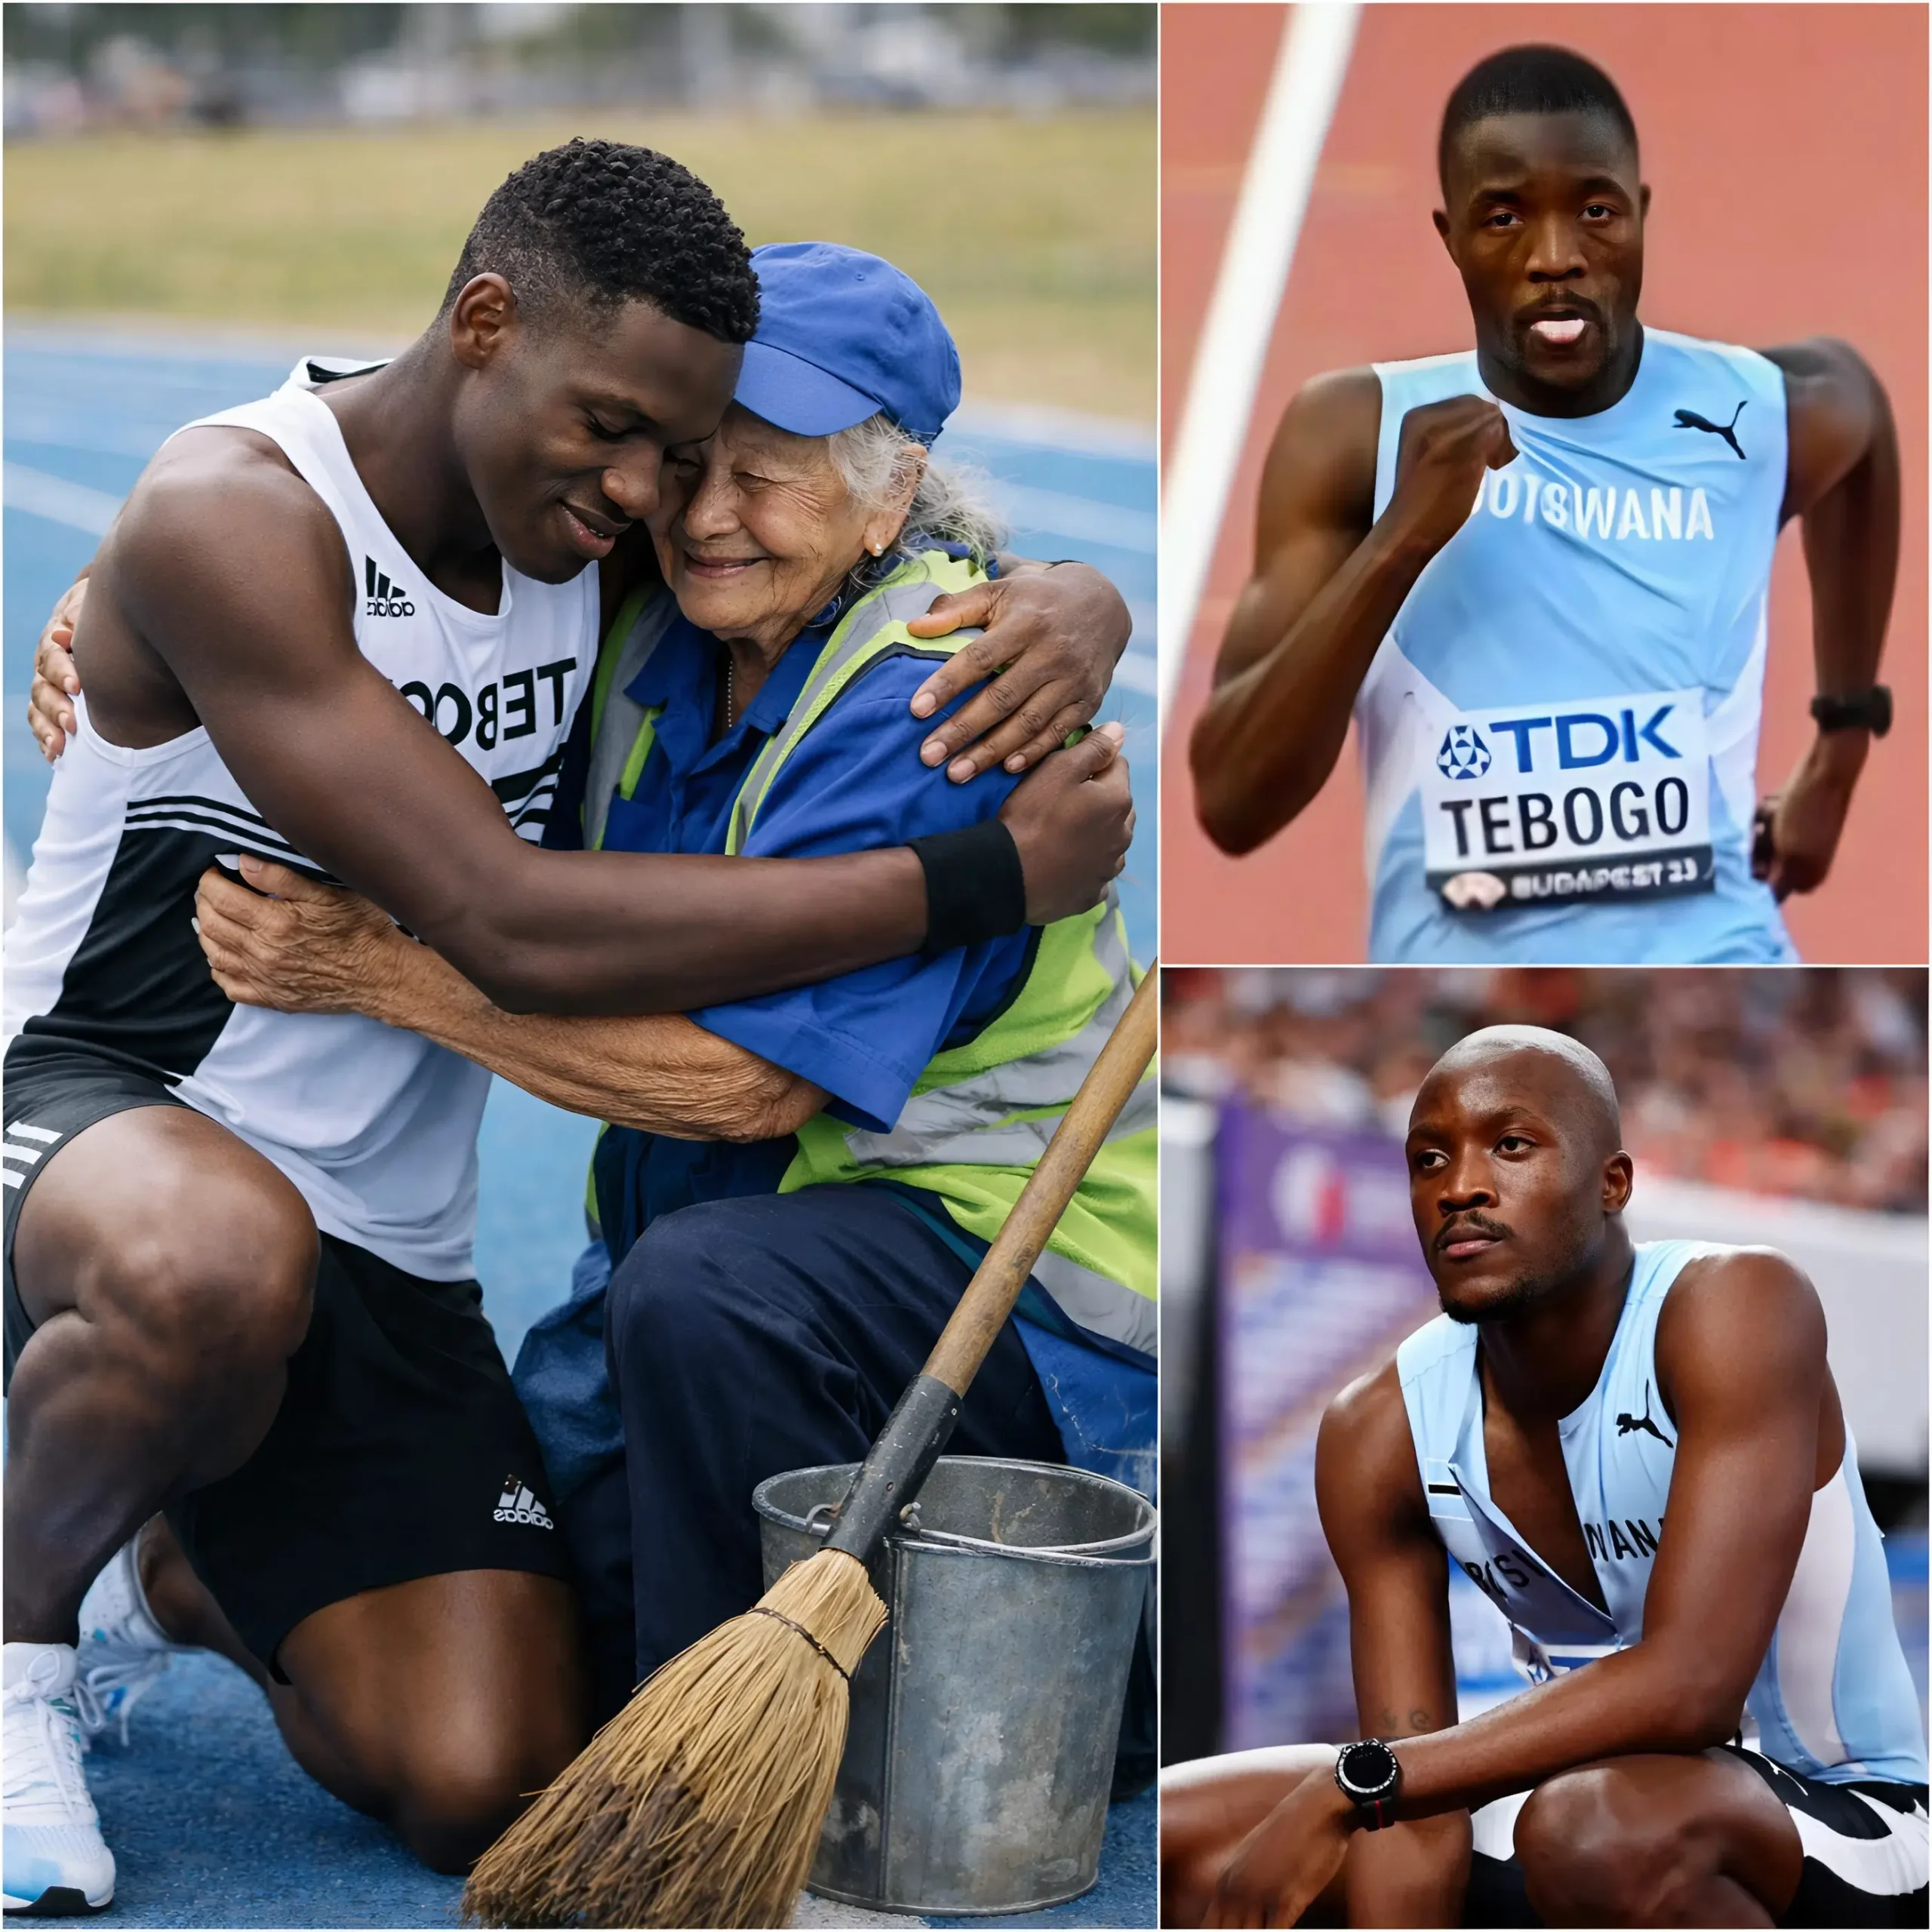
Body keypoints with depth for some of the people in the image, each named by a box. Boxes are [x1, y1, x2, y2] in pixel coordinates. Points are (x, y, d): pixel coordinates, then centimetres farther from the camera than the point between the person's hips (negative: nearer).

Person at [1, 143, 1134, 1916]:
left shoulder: (607, 537, 2)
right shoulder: (234, 517, -20)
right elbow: (515, 930, -26)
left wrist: (1062, 631, -16)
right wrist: (988, 876, -26)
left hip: (388, 1253, 6)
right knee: (217, 1267, -44)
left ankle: (222, 1542, 22)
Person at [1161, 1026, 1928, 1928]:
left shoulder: (1736, 1313, -23)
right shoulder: (1379, 1432, -8)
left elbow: (1690, 1686, -33)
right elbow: (1413, 1803, -11)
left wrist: (1348, 1789, -32)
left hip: (1837, 1818, -6)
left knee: (1605, 1827, -39)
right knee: (1174, 1837, -6)